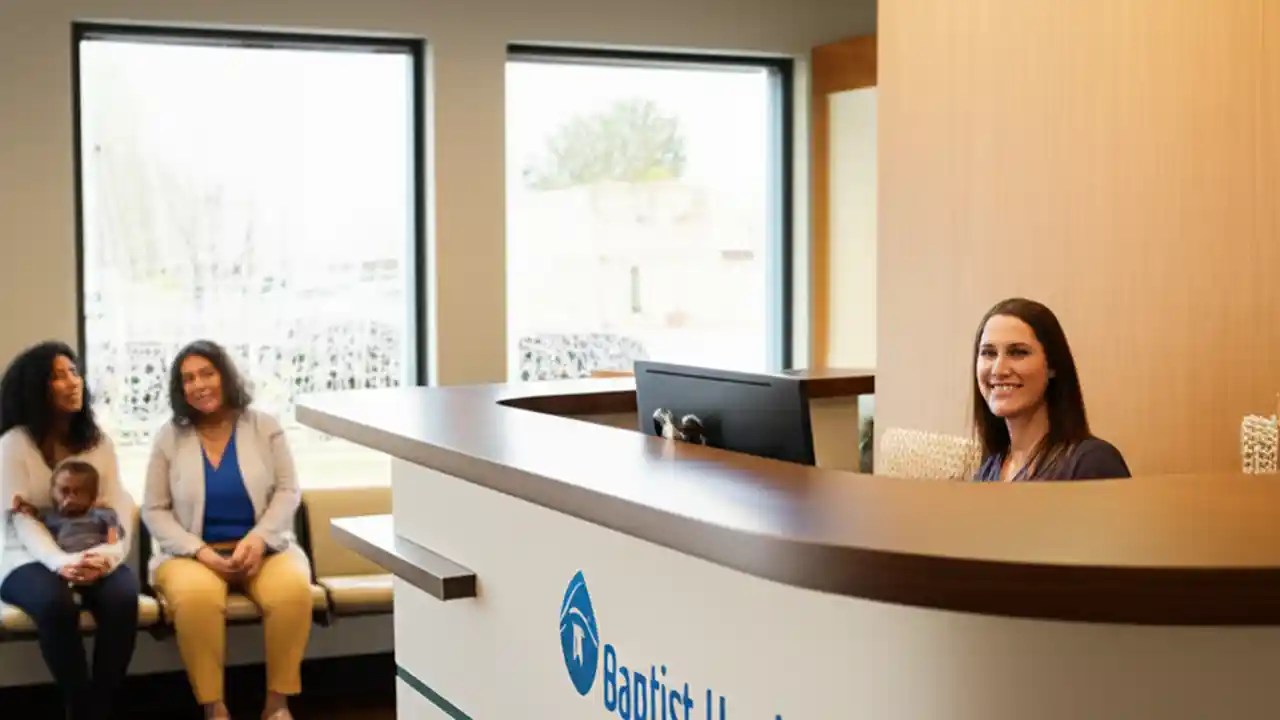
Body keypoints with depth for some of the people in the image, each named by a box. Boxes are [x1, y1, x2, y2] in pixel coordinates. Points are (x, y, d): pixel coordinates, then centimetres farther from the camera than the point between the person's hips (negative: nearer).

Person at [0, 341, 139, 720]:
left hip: (92, 557, 3)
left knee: (122, 597, -31)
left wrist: (109, 553, -24)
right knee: (55, 602, -37)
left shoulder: (99, 441, 8)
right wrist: (61, 561, -31)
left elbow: (118, 506, -1)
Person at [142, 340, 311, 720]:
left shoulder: (265, 427, 5)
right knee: (196, 596, -37)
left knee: (293, 589, -33)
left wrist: (257, 540, -16)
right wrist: (201, 552, -14)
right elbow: (154, 510, 2)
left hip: (262, 548, 1)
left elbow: (287, 492, 2)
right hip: (193, 553, 0)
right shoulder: (169, 437, 4)